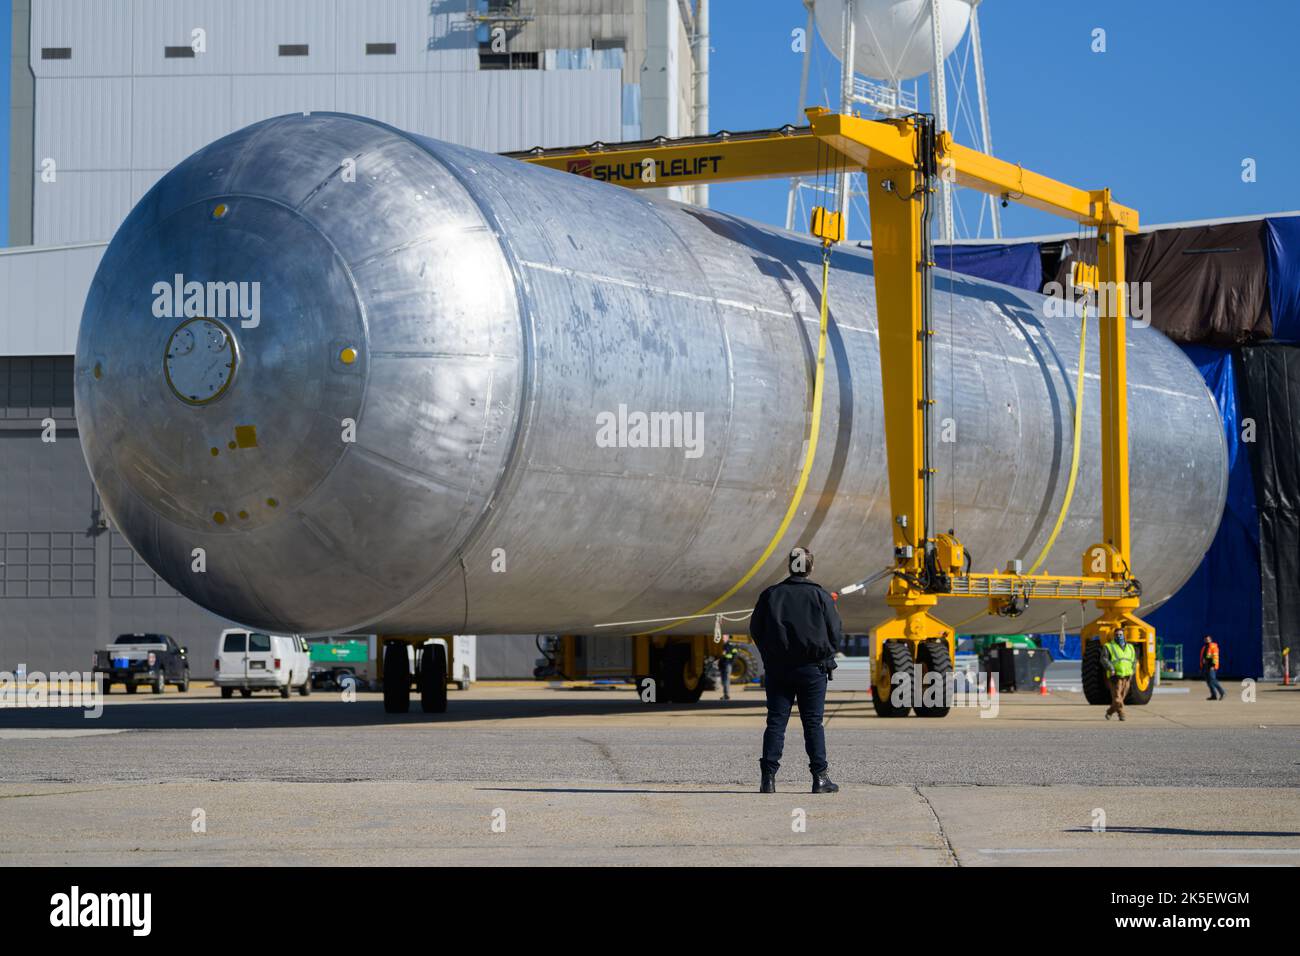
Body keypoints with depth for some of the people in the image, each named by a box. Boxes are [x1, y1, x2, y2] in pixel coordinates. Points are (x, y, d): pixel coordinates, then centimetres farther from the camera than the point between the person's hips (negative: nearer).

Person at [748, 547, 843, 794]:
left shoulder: (770, 594, 1)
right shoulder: (820, 596, -4)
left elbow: (755, 630, 7)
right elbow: (836, 634, -2)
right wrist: (825, 658, 15)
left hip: (777, 669, 1)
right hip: (813, 669, -1)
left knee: (776, 722, 3)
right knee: (813, 723, 4)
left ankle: (768, 776, -4)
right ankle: (820, 777, 2)